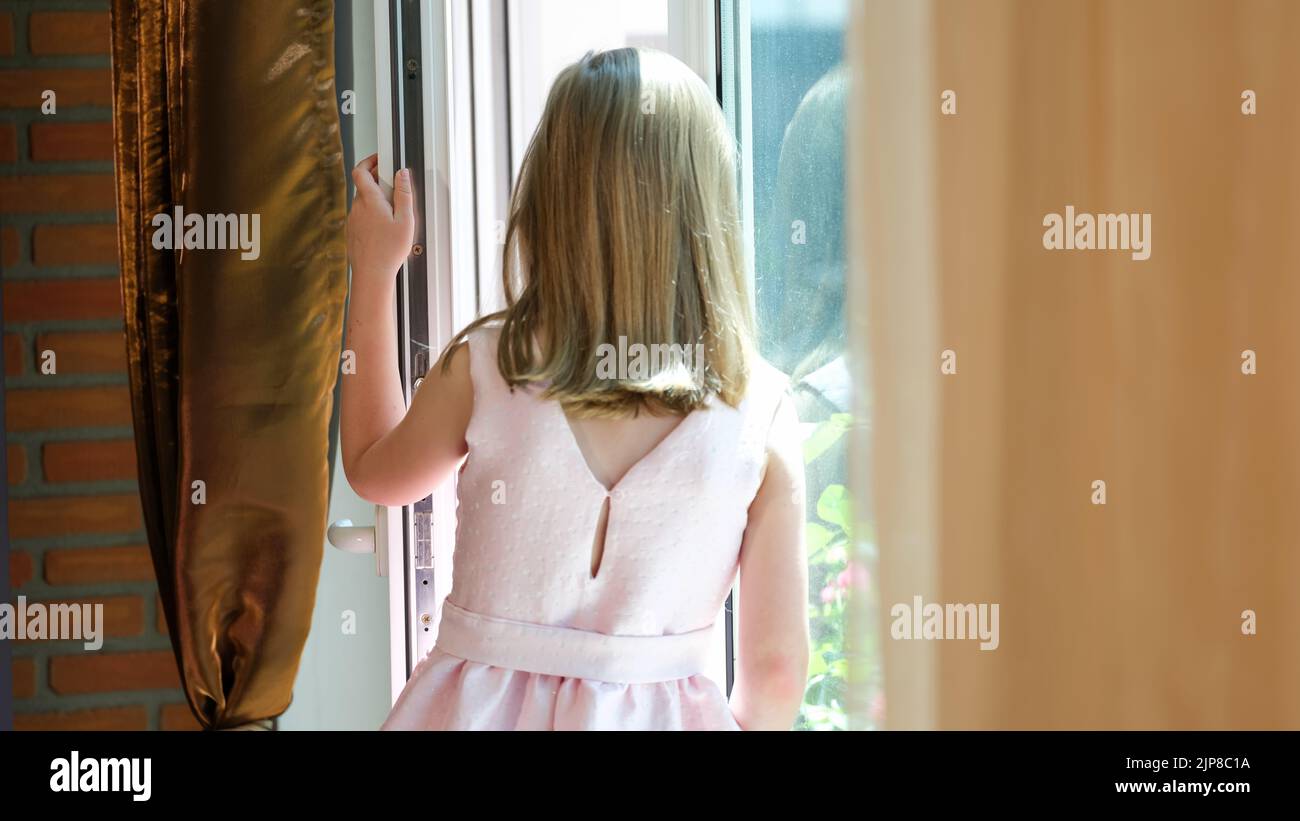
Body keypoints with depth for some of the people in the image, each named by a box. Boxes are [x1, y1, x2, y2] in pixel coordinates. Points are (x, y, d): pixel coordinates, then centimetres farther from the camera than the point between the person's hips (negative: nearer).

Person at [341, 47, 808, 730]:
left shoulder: (482, 370, -12)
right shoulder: (762, 410, -12)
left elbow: (372, 473, 10)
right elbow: (776, 666, -7)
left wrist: (373, 276, 16)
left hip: (483, 702, 0)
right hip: (659, 712, 0)